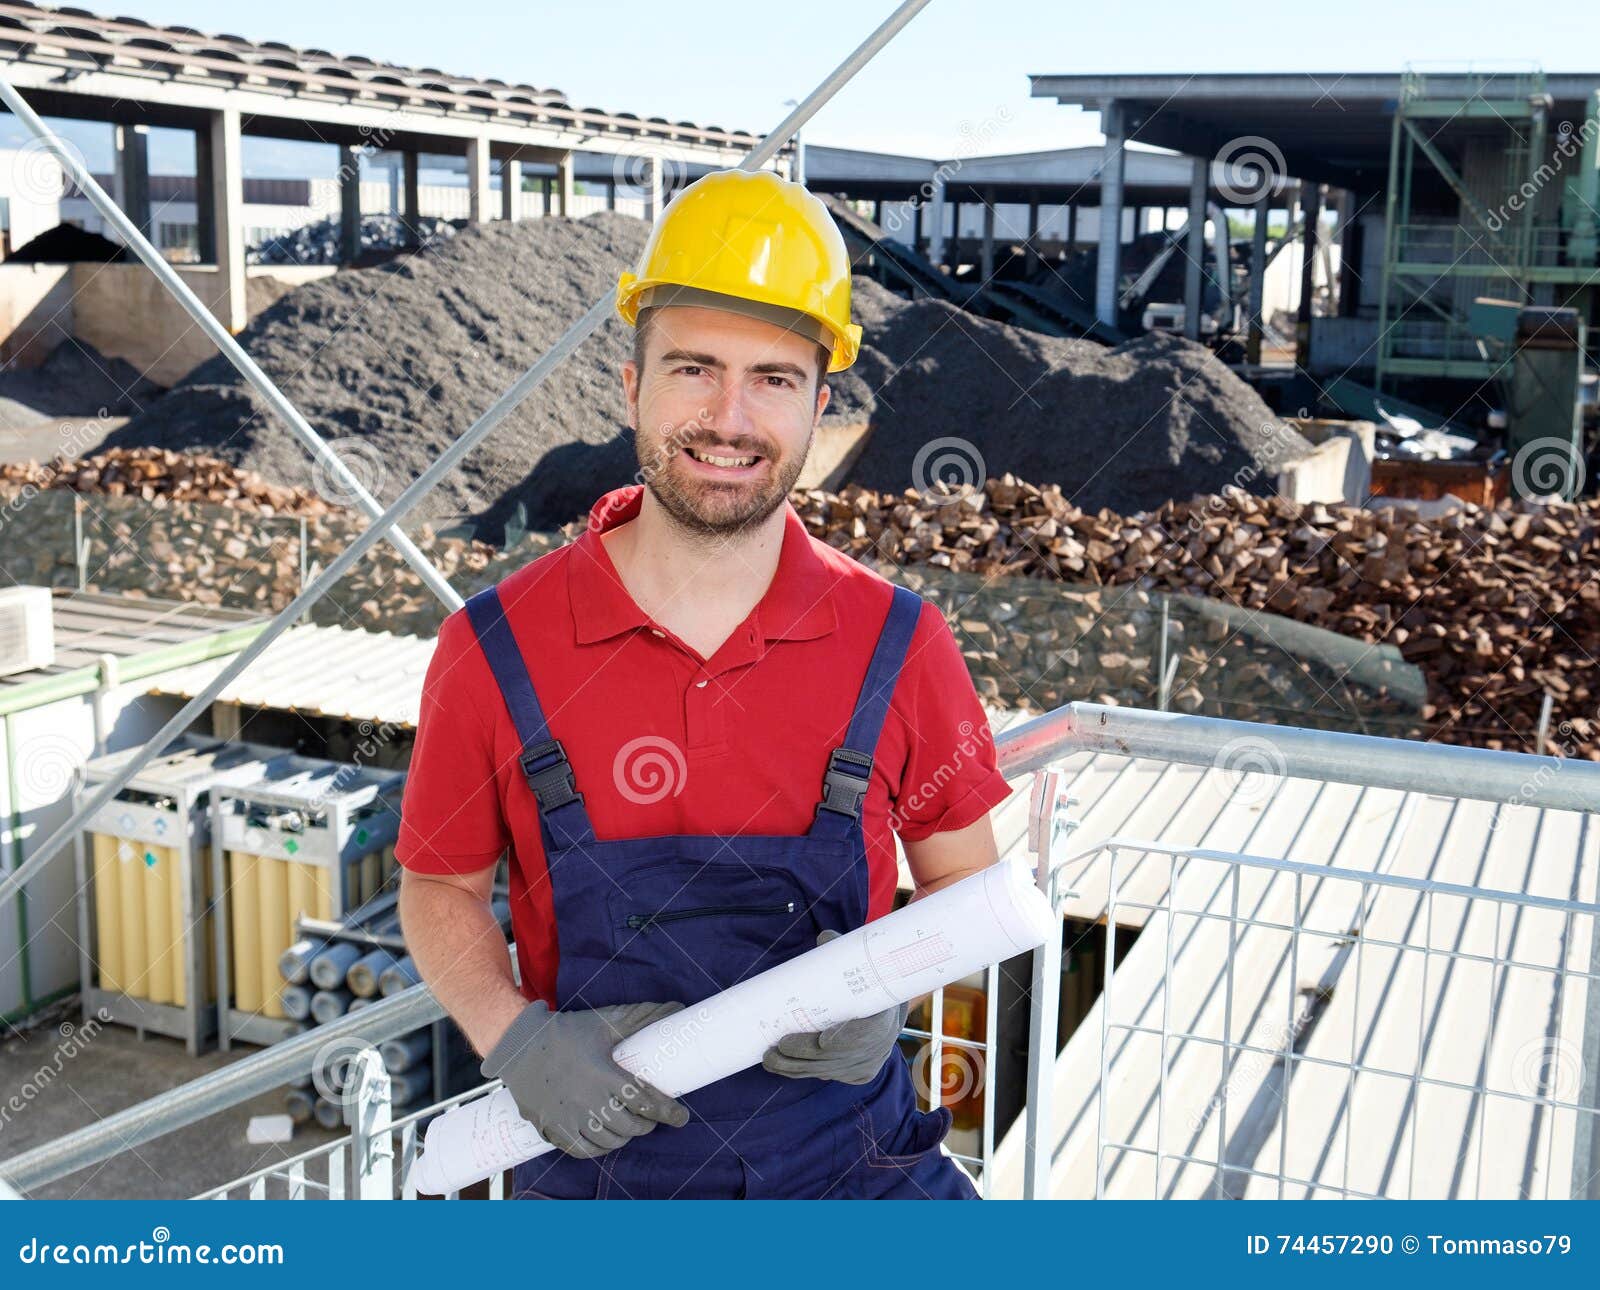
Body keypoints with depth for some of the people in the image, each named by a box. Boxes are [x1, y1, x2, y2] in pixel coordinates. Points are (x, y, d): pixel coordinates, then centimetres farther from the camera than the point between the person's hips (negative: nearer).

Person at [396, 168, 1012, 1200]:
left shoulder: (898, 645, -7)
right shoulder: (496, 651, -8)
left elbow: (967, 880, 6)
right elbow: (441, 886, 5)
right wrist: (517, 1038, -12)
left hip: (849, 1163, -1)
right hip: (603, 1162, 2)